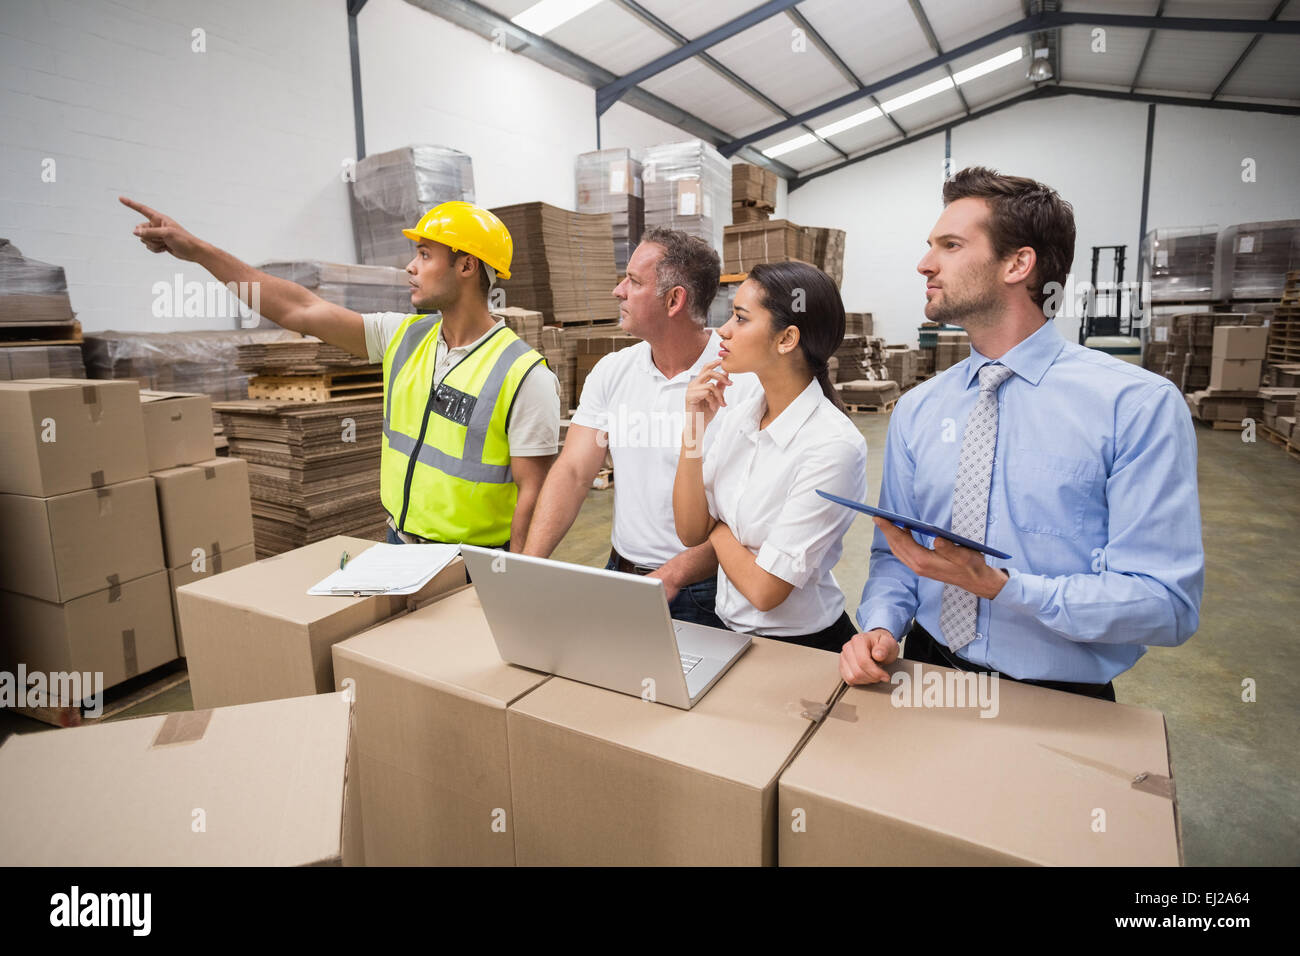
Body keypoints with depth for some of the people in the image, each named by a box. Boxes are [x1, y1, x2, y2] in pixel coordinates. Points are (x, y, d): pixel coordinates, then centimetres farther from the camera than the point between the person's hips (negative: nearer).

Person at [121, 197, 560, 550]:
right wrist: (198, 250, 6)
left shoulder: (524, 374, -17)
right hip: (399, 545, 6)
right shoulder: (404, 336, 3)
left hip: (474, 568, -6)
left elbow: (532, 492, -17)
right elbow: (300, 310, 6)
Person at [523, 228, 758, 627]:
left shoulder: (744, 381, -13)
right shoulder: (611, 371, 5)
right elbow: (573, 472, 0)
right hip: (619, 575, 4)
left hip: (700, 591, -4)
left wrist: (671, 577, -23)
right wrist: (528, 564, -11)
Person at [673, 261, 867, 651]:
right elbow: (690, 533, -3)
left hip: (801, 646, -6)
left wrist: (716, 527, -5)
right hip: (731, 632, 6)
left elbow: (764, 589, -21)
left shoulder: (834, 447, -22)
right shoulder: (740, 414, -1)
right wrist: (693, 430, -12)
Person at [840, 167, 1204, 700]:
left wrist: (995, 585, -26)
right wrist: (880, 626, -15)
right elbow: (893, 555, 5)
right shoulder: (915, 411, 1)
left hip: (1062, 700, -2)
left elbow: (1167, 605, -15)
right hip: (926, 673, 3)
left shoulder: (1140, 405, -12)